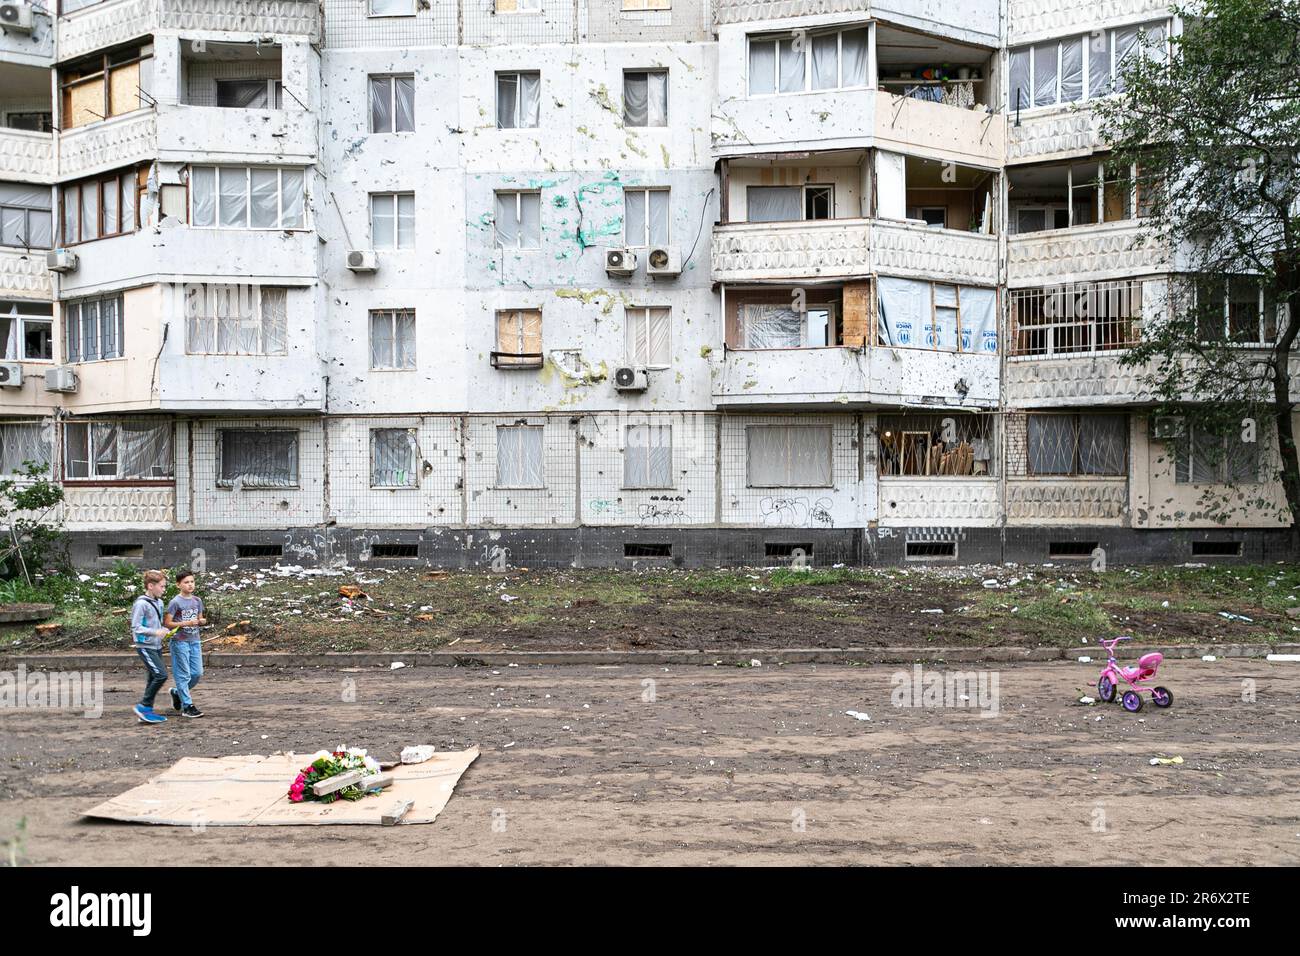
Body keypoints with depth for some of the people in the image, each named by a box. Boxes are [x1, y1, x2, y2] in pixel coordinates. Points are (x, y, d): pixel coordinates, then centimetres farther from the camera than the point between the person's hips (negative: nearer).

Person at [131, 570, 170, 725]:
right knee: (161, 675, -16)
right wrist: (155, 632, -26)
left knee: (153, 679, 10)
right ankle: (143, 706, -4)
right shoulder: (141, 604, -15)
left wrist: (164, 631, 3)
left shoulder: (159, 602, 10)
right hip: (145, 646, -8)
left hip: (156, 646, 8)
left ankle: (147, 712, 17)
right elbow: (136, 627, -18)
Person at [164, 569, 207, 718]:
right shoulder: (175, 602, -9)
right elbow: (167, 623, -11)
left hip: (195, 641, 6)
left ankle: (177, 692, 30)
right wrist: (186, 623, -20)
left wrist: (202, 621, -5)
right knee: (183, 675, -1)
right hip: (180, 642, -6)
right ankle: (187, 706, 5)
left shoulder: (197, 601, 8)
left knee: (197, 673, 7)